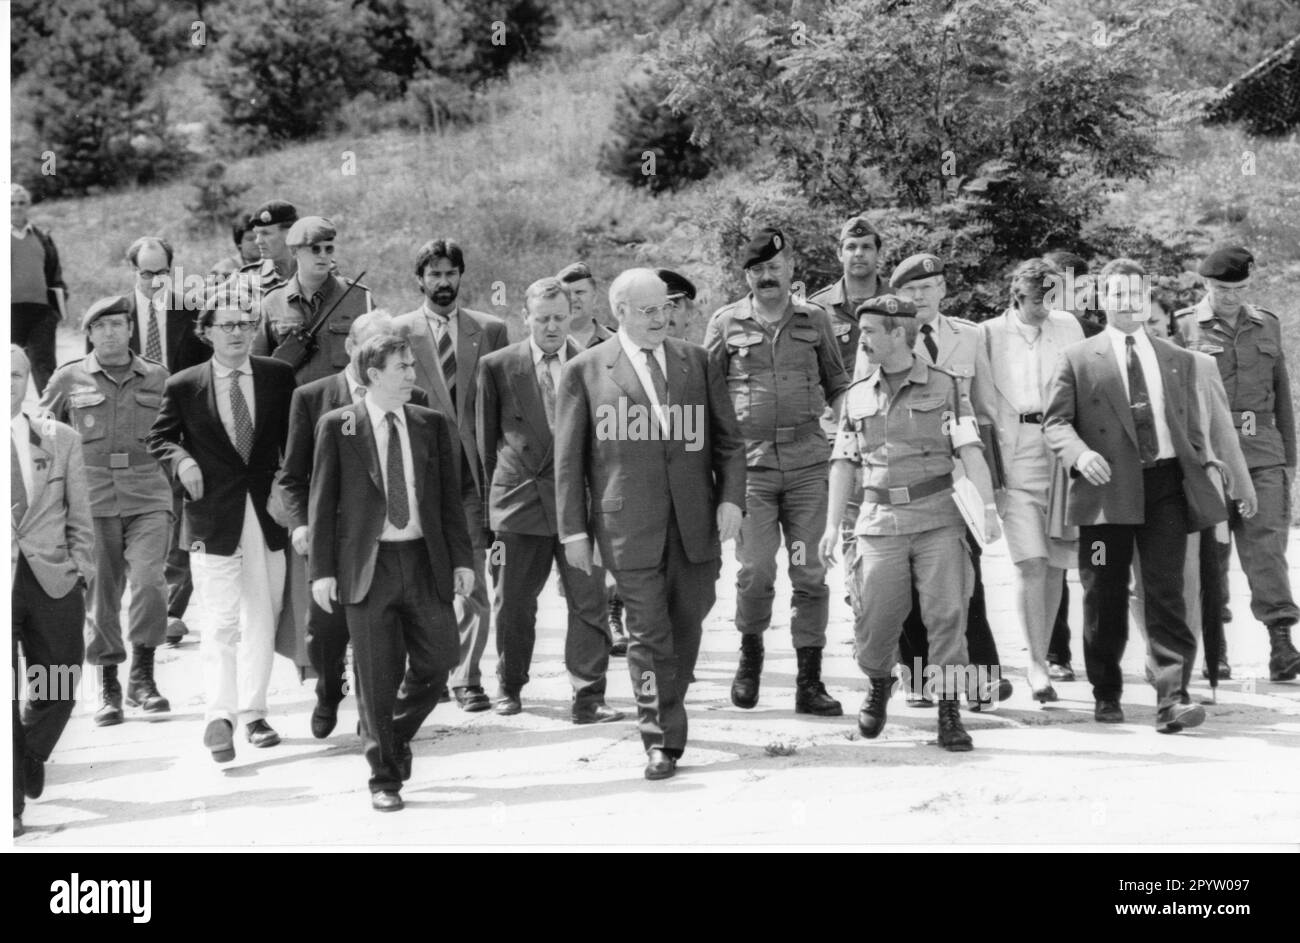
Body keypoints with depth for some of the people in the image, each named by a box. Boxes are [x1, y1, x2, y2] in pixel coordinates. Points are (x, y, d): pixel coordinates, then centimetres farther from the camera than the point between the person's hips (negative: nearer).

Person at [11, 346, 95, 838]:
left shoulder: (61, 439, 9)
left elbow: (79, 515, 11)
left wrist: (81, 569, 3)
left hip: (54, 580, 3)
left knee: (58, 692, 7)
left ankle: (31, 757, 38)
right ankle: (12, 802, 3)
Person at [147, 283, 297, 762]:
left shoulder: (279, 376, 3)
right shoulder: (183, 386, -1)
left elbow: (294, 435, 12)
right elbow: (158, 437, 10)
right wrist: (180, 459, -10)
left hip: (268, 515, 3)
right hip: (213, 520, -3)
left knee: (262, 620, 10)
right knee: (219, 623, -9)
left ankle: (252, 712, 22)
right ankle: (219, 715, -11)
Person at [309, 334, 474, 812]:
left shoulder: (432, 424, 8)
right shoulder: (337, 427, -1)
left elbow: (450, 497, 10)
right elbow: (322, 502, 0)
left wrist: (462, 558, 4)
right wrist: (322, 569, -5)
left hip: (425, 559, 3)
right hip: (368, 564, -3)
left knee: (437, 661, 3)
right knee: (377, 677, 1)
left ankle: (394, 737, 30)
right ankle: (384, 776, 14)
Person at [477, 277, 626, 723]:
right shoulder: (497, 366, 3)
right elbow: (487, 438, 9)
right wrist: (495, 490, 9)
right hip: (519, 498, 1)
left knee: (588, 601, -5)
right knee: (513, 603, 11)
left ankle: (588, 697, -1)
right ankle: (509, 687, 30)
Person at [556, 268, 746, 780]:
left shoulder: (697, 362, 12)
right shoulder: (585, 371, 3)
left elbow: (729, 439, 12)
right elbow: (568, 457, 3)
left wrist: (732, 497, -2)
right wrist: (573, 528, -2)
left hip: (695, 520, 3)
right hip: (629, 521, -3)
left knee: (688, 620, 9)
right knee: (648, 632, -4)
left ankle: (666, 712, 30)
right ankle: (662, 741, 3)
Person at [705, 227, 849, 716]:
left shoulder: (815, 321, 9)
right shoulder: (725, 323, 5)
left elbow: (838, 388, 16)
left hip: (808, 461, 1)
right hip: (750, 463, -1)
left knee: (810, 572, 1)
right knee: (755, 570, -7)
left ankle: (810, 682, 8)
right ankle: (750, 652, 21)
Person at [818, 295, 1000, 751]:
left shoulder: (945, 387, 3)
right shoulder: (857, 396, 12)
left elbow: (970, 451, -4)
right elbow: (843, 463, 14)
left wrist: (987, 505, -16)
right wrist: (832, 525, 8)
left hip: (938, 518, -2)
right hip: (880, 521, 2)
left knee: (946, 614, -6)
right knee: (873, 616, 0)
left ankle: (949, 712, 2)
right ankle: (878, 685, 29)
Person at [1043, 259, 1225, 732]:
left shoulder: (1178, 360, 17)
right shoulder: (1077, 359, 8)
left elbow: (1191, 427, 19)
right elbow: (1055, 421, 2)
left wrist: (1199, 478, 12)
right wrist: (1080, 453, -16)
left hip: (1166, 486, 1)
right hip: (1107, 490, -1)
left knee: (1166, 591, -8)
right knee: (1104, 598, 5)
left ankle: (1171, 698, -11)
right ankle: (1106, 694, 21)